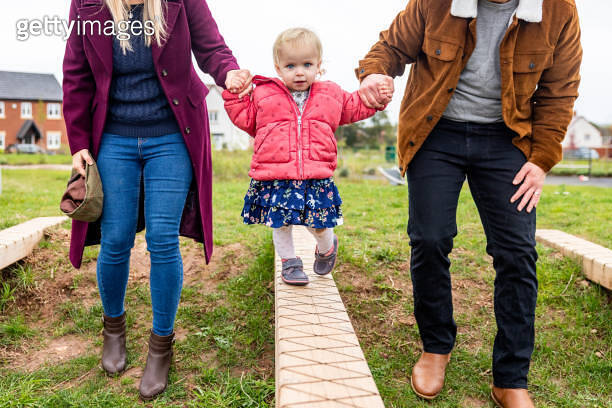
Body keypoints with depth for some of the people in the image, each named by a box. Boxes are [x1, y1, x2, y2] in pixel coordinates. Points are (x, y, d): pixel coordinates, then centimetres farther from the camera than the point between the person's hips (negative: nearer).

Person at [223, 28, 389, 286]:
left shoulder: (331, 95, 10)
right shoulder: (264, 95, 5)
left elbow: (356, 108, 23)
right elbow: (245, 119, 12)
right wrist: (235, 94, 3)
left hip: (316, 178, 1)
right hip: (275, 177, 0)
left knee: (320, 225, 5)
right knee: (280, 224, 7)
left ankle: (326, 248, 39)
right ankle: (289, 262, 30)